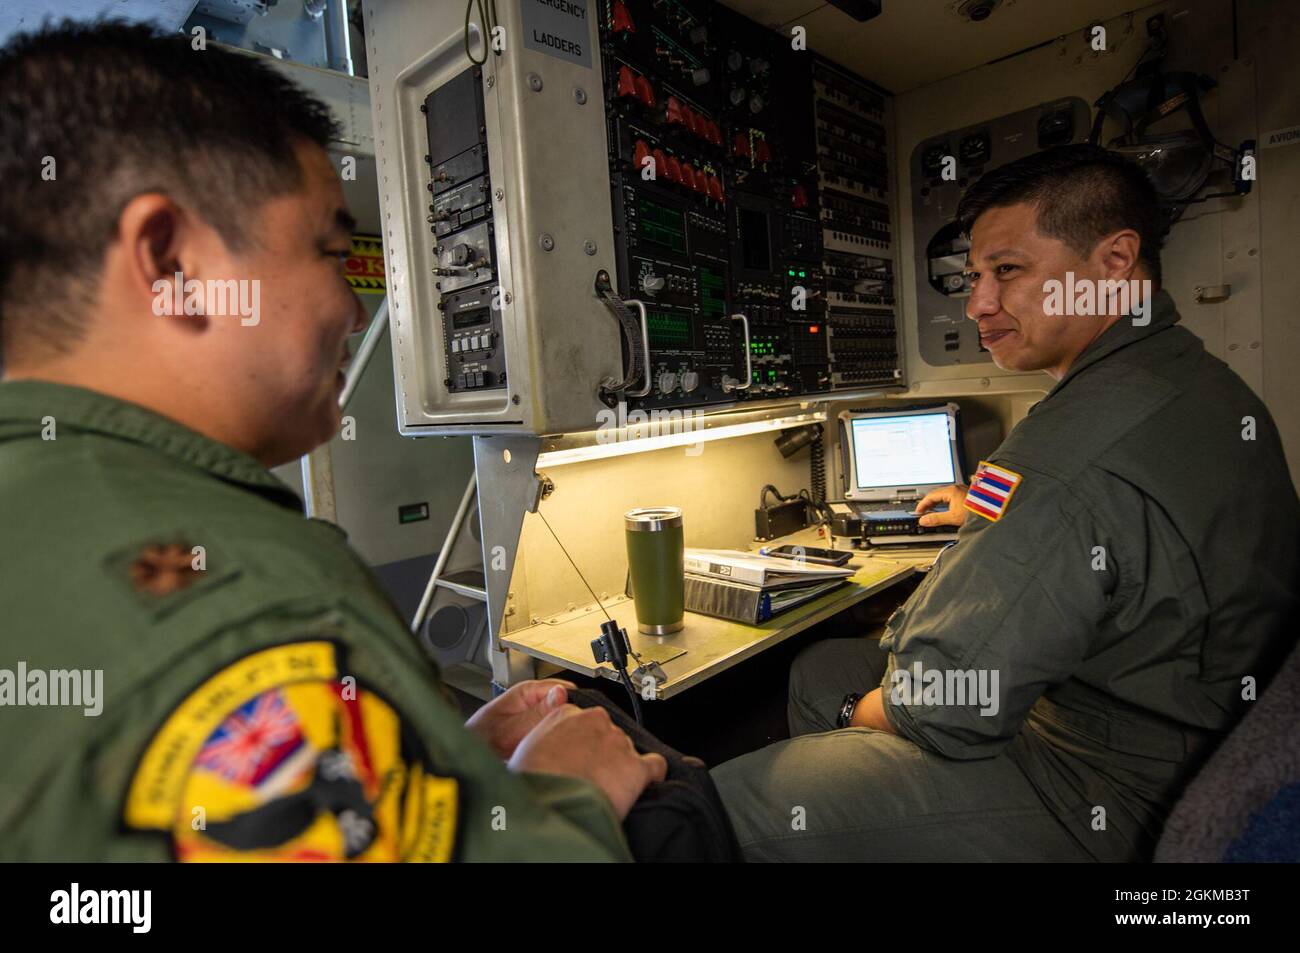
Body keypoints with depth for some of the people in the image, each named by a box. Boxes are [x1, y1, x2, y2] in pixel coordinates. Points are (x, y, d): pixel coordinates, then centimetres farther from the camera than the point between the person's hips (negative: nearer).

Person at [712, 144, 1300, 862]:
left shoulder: (1077, 446, -31)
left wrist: (864, 714, -6)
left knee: (735, 799, -11)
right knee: (820, 668, 18)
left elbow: (939, 703, -28)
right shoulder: (1205, 381, 4)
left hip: (1109, 801, -10)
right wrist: (993, 517, 27)